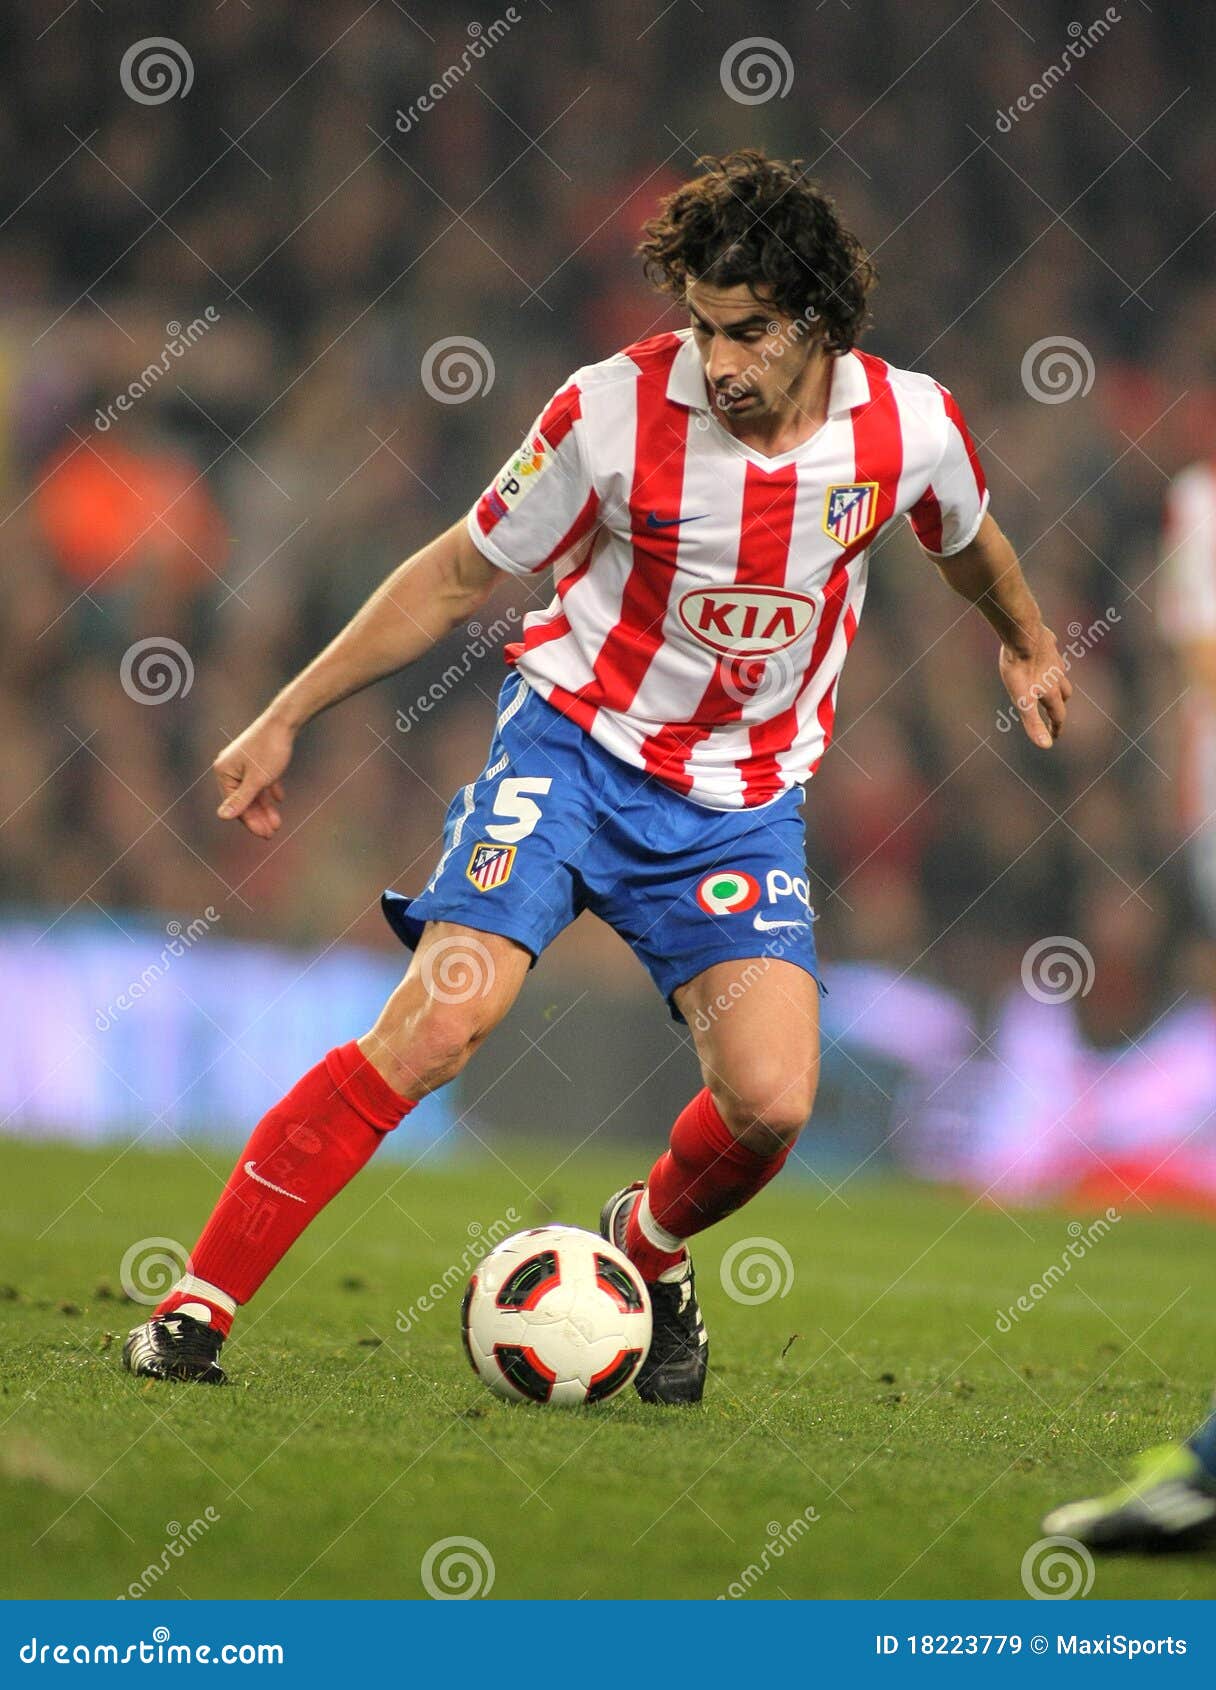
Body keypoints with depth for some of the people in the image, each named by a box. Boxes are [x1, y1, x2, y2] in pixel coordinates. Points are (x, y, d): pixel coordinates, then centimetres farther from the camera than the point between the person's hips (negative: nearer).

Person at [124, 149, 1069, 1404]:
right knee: (437, 1022, -23)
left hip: (742, 802, 2)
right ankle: (197, 1304, -16)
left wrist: (1024, 642, 35)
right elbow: (461, 574, -3)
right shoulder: (616, 408, -17)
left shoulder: (907, 426, -11)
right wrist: (285, 719, -1)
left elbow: (963, 537, 15)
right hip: (577, 738, -2)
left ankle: (650, 1250, 20)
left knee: (770, 1103, -16)